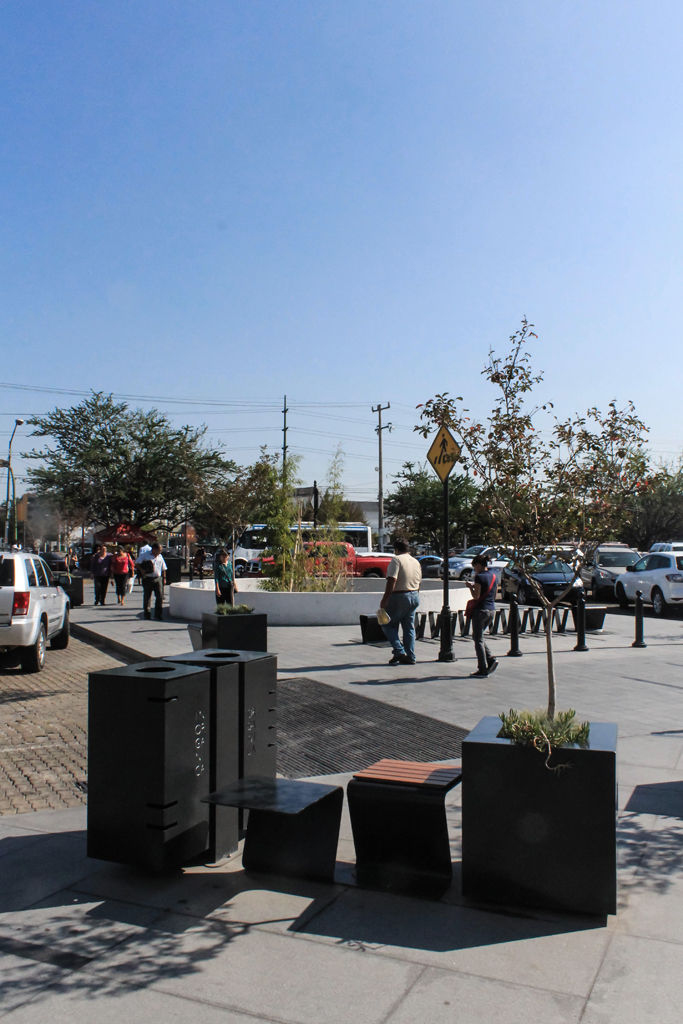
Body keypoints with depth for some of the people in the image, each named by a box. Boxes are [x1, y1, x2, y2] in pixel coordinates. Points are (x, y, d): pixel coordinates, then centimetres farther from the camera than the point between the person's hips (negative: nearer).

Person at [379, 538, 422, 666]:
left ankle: (399, 651, -8)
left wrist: (385, 599, -22)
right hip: (415, 596, 7)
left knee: (388, 624, 4)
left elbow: (392, 580, -21)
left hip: (399, 597, -7)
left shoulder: (396, 559, -11)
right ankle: (410, 657, 11)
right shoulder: (416, 562, 13)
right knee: (409, 627, 12)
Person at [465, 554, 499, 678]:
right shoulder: (494, 576, 9)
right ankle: (491, 659, 9)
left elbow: (476, 596, -18)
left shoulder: (479, 577, -14)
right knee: (477, 636, 22)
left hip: (480, 610, -8)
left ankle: (482, 670, 4)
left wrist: (470, 587, 0)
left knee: (478, 639, 2)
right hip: (491, 610, 8)